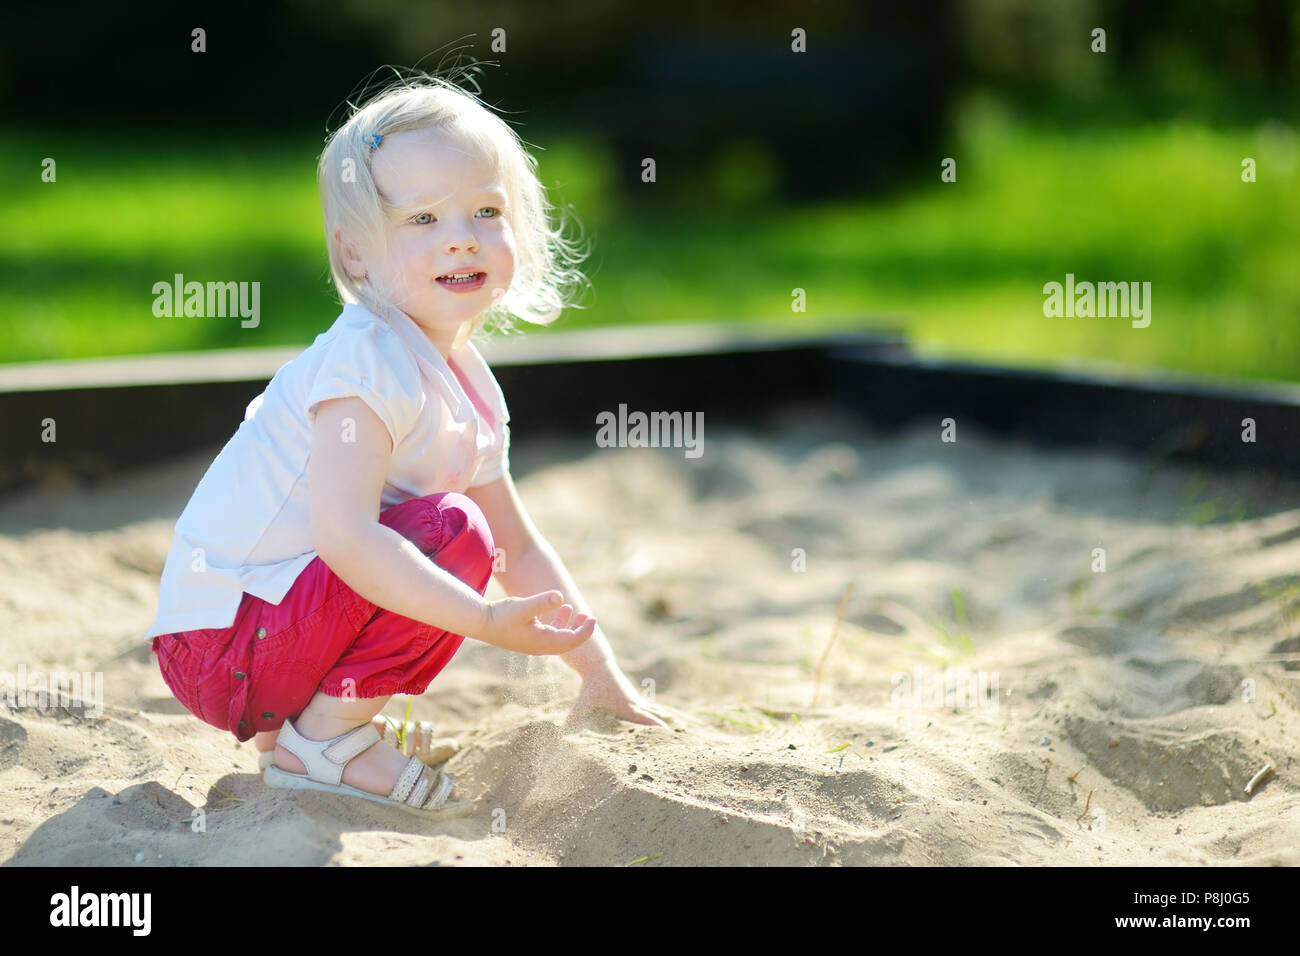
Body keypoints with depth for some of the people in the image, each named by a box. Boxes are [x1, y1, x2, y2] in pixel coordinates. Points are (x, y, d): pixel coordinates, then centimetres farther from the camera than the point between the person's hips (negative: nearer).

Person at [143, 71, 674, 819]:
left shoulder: (468, 383, 8)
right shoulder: (370, 361, -21)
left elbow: (520, 546, 18)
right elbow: (345, 534, -32)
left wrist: (602, 674, 15)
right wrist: (488, 622, -34)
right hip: (221, 637, -9)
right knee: (453, 533, -21)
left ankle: (292, 718, 17)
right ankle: (323, 738, -10)